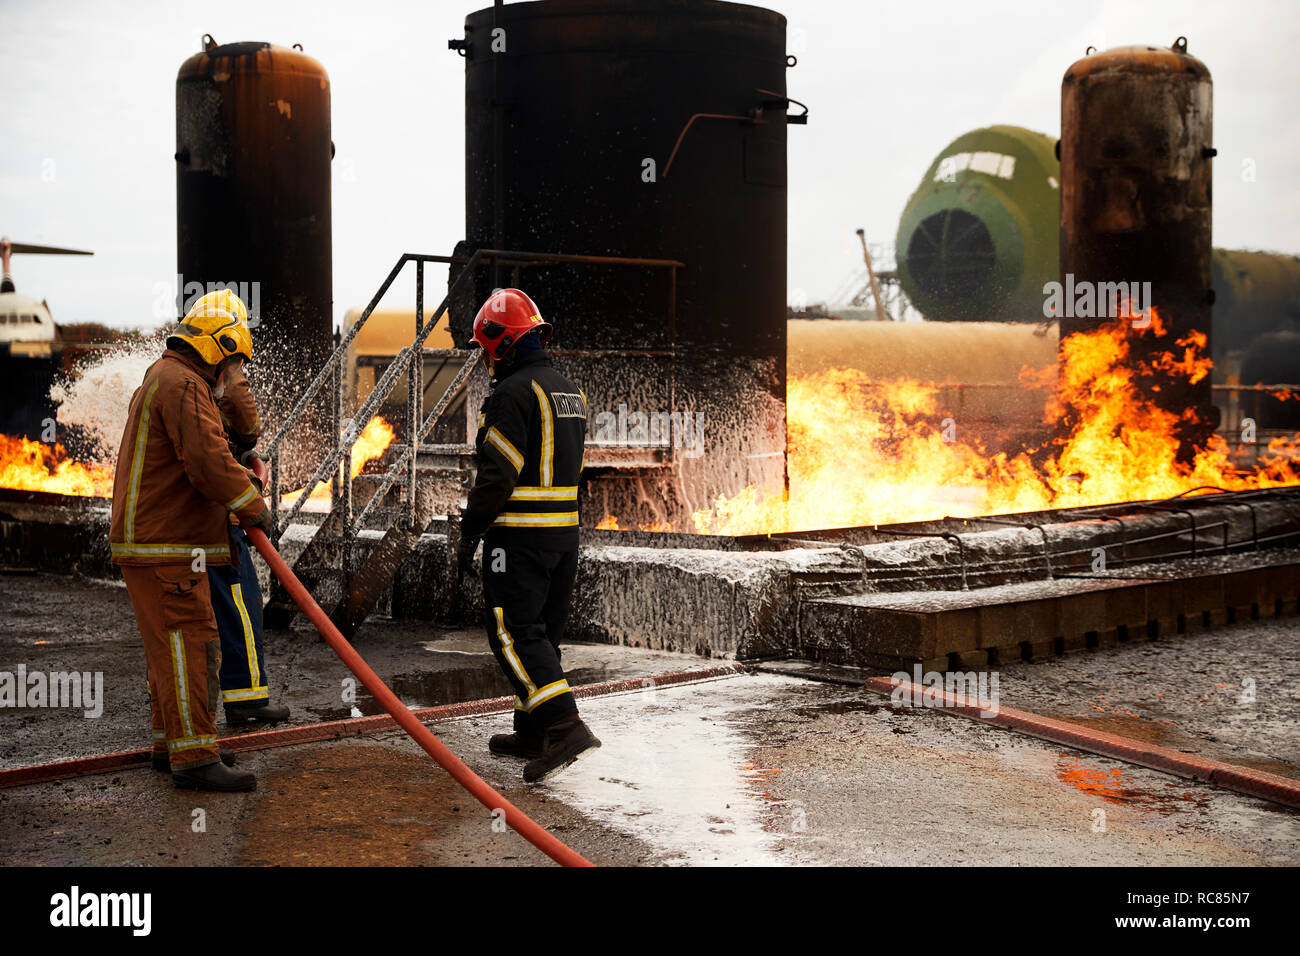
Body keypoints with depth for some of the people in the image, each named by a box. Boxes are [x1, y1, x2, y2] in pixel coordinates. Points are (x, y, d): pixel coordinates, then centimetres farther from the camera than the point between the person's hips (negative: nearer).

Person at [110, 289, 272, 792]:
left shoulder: (164, 378, 21)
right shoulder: (182, 384, -15)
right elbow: (209, 460, -25)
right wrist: (253, 506, -14)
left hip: (154, 543, 11)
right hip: (164, 548, -11)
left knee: (172, 648, 17)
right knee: (189, 643, -11)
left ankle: (172, 741, 27)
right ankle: (193, 759, -12)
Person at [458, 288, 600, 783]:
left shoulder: (512, 394, -14)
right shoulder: (570, 392, 15)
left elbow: (497, 474, -18)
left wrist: (470, 530, -9)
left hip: (519, 536, -9)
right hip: (565, 533, 9)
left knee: (513, 632, -8)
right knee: (542, 631, 14)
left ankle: (564, 725, -20)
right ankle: (531, 731, 21)